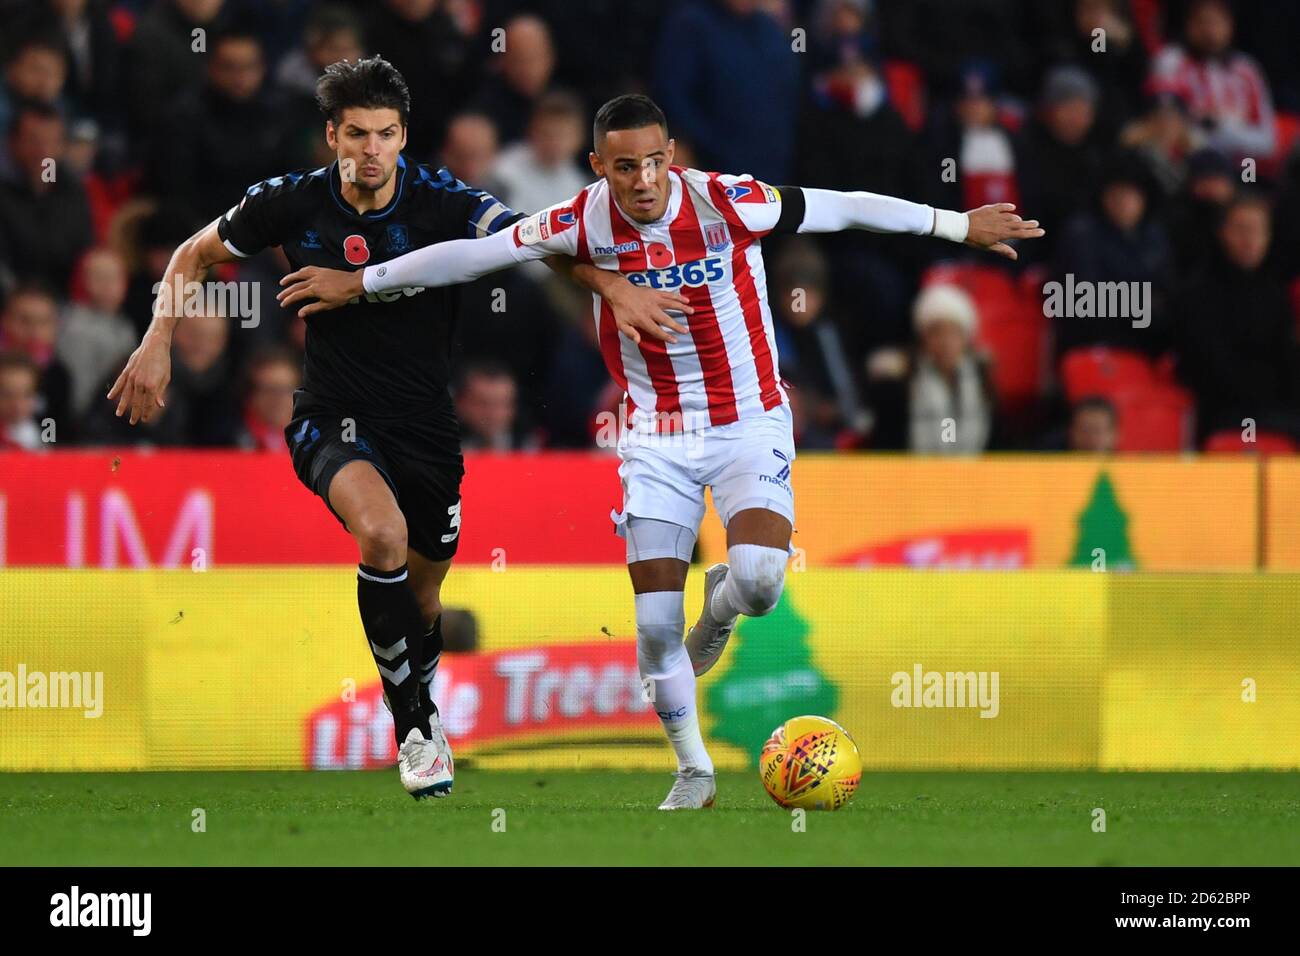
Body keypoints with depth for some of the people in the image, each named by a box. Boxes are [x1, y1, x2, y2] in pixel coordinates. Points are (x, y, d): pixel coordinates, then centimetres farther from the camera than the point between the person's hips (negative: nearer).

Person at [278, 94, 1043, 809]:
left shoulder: (726, 203, -19)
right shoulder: (584, 222, -13)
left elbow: (845, 209, -13)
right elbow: (472, 254, -4)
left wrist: (959, 224, -13)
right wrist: (359, 284, 0)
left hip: (749, 423, -2)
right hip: (656, 439, 2)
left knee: (758, 577, -24)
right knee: (654, 623, -5)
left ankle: (720, 609, 14)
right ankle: (694, 771, 14)